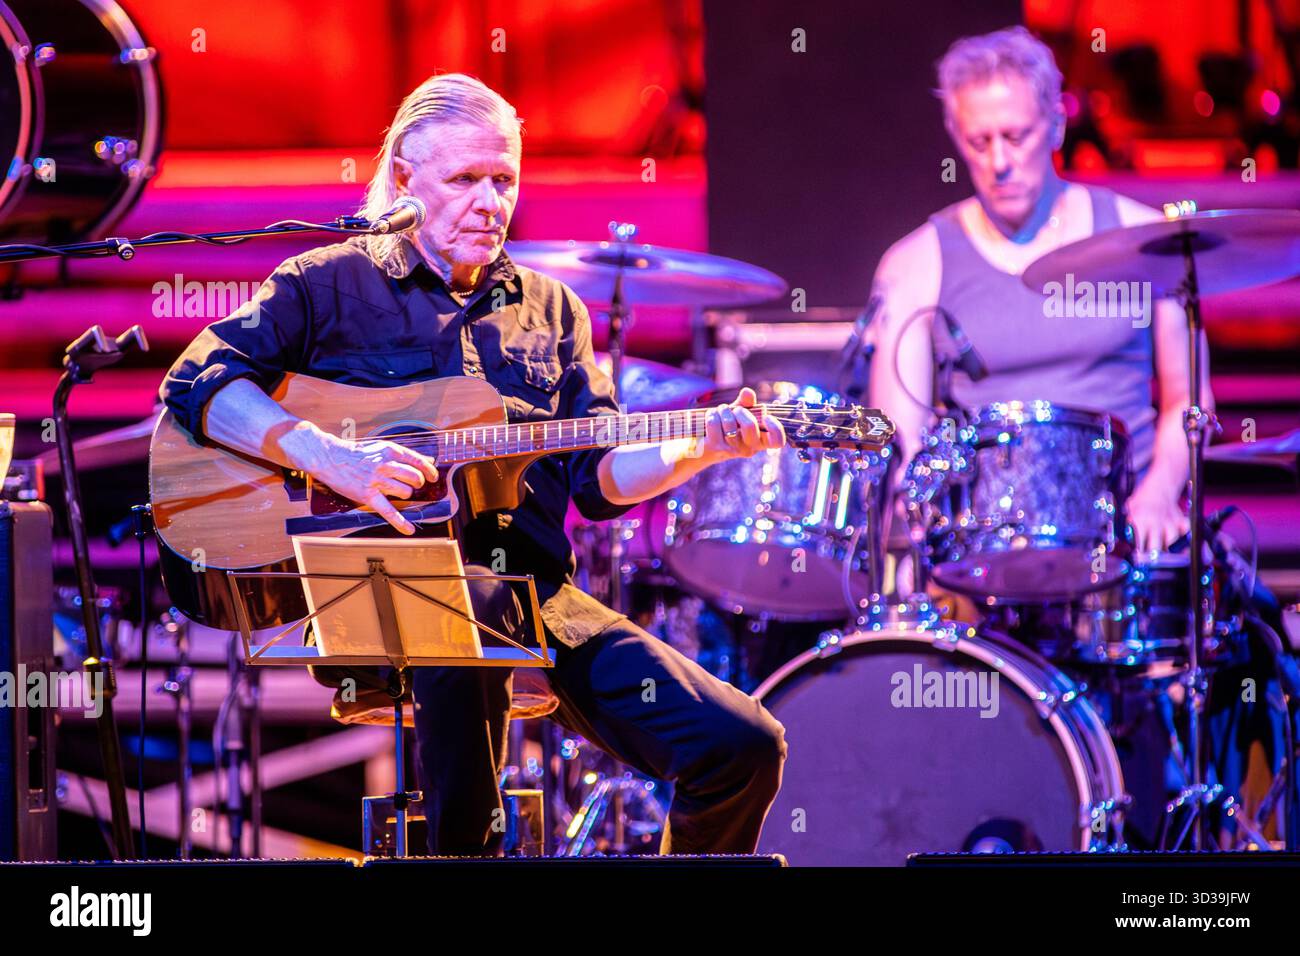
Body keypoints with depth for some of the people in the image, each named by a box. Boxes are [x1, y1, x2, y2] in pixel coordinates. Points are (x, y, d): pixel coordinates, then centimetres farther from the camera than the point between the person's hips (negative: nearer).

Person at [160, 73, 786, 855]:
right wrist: (329, 455, -17)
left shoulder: (549, 310, 21)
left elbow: (600, 479, 14)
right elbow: (199, 380, -2)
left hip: (537, 588, 4)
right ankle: (463, 847, -27)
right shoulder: (331, 285, 9)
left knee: (743, 745, -12)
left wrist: (699, 449, -6)